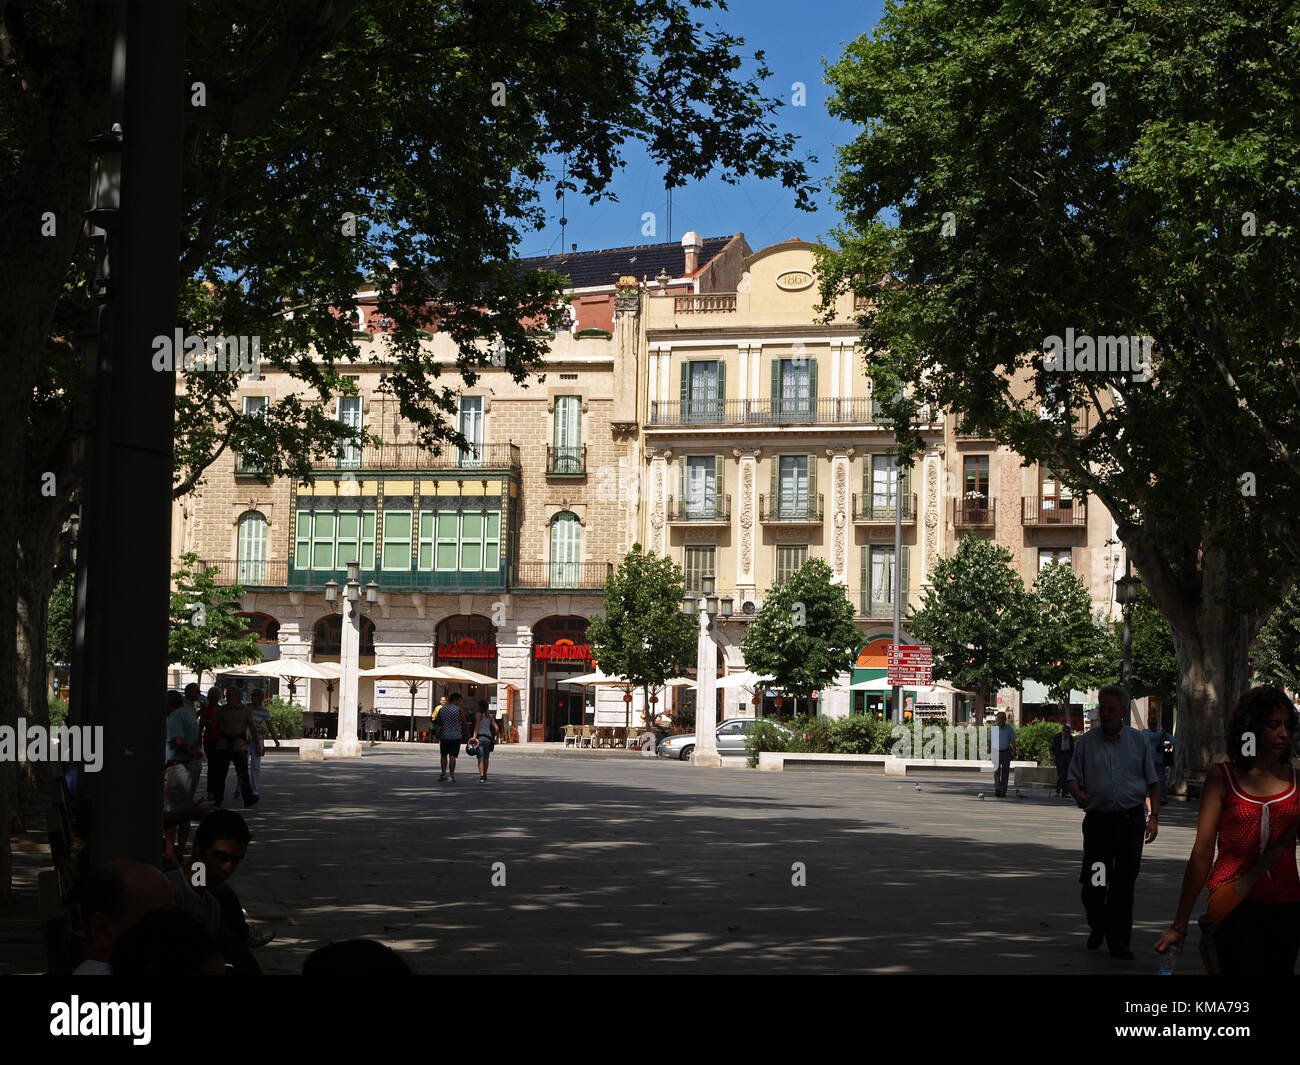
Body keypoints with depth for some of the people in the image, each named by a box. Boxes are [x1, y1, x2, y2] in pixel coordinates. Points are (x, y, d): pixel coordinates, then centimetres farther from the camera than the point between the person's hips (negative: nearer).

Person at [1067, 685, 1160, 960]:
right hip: (1098, 820, 0)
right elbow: (1073, 777, 6)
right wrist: (1078, 795, -16)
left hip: (1131, 821, 0)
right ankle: (1097, 927, 22)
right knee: (1093, 884, -5)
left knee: (1124, 885, 0)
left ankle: (1118, 942, 8)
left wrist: (1154, 816, 3)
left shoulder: (1138, 741, 8)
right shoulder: (1087, 742, 6)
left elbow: (1153, 782, 12)